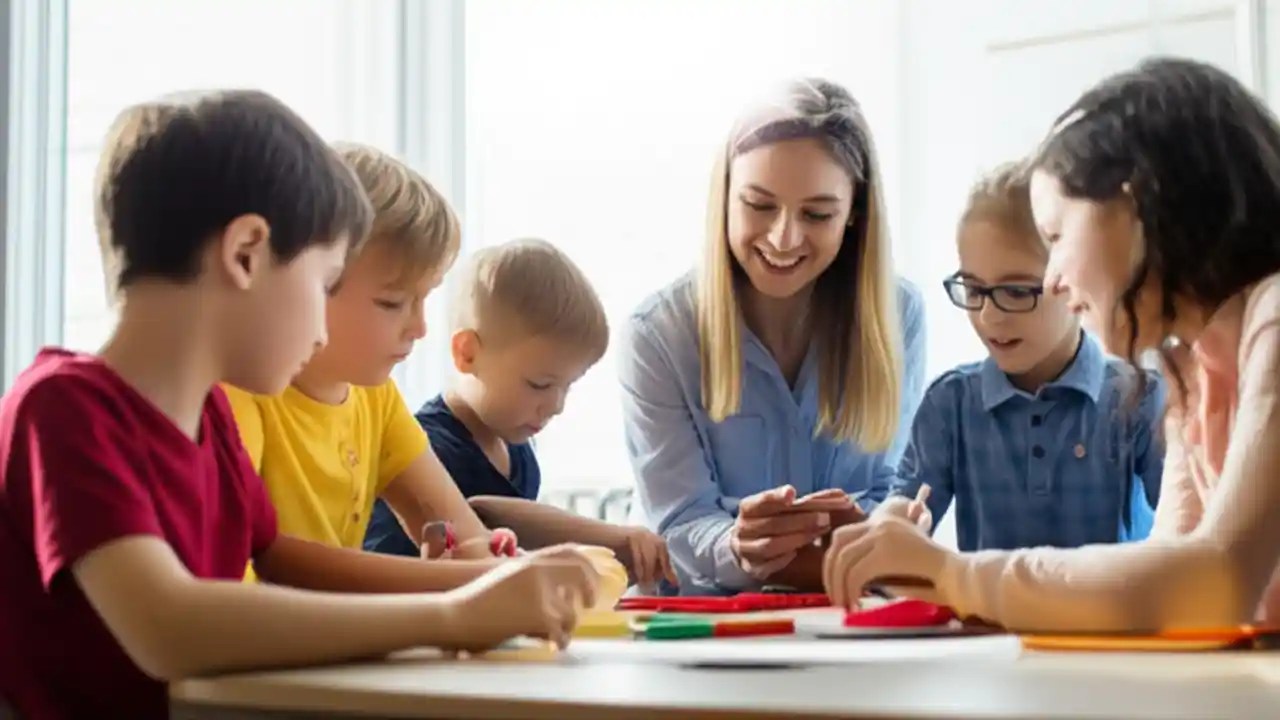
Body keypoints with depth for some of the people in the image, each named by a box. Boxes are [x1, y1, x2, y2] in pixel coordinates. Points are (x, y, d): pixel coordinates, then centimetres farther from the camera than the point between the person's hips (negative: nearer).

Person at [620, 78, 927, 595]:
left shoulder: (898, 316, -2)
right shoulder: (658, 333, -8)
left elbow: (892, 494, -3)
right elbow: (681, 523, -12)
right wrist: (739, 550, -33)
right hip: (697, 617, -2)